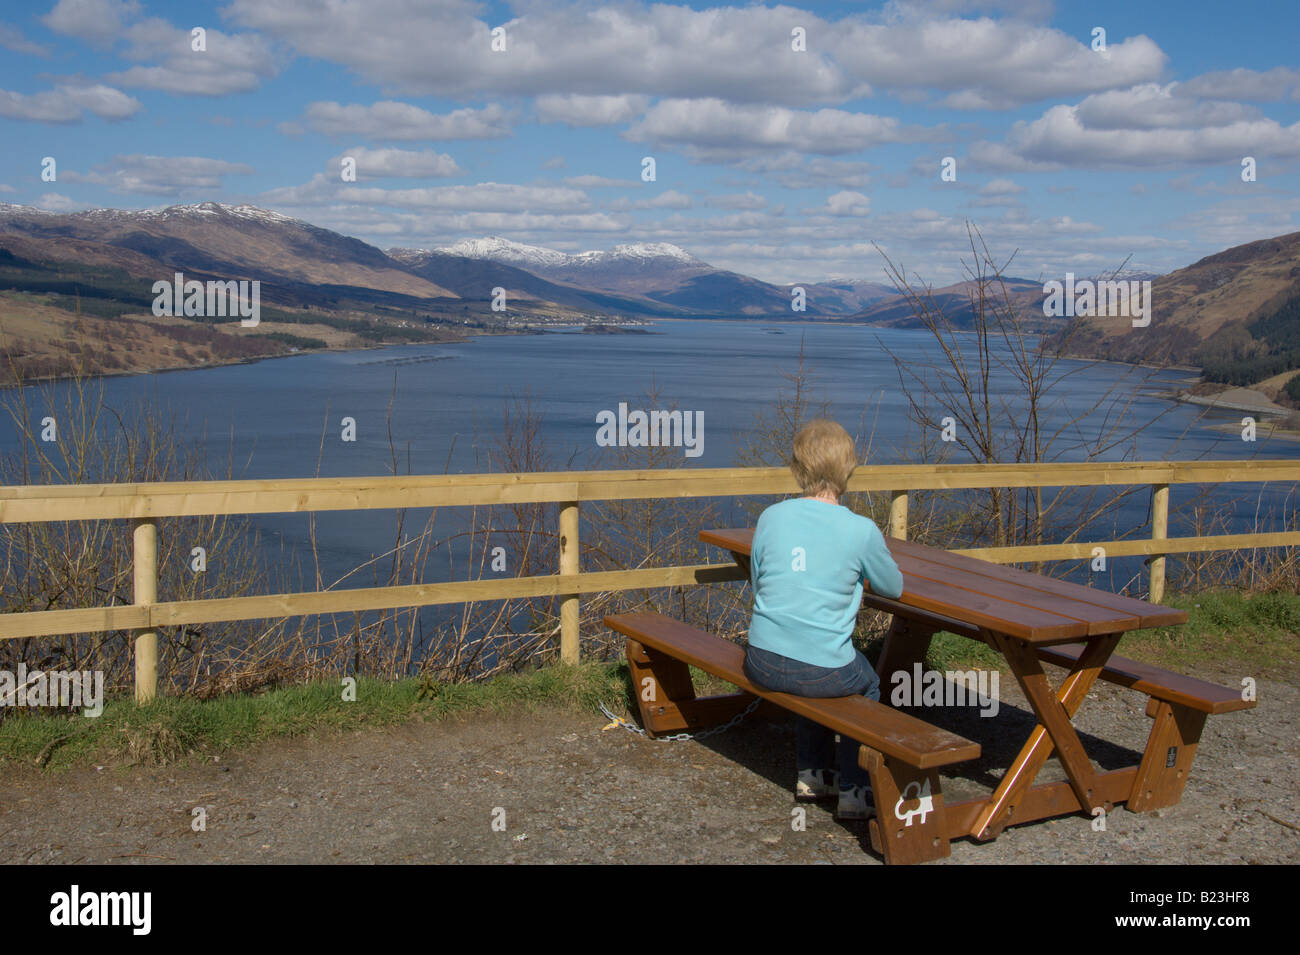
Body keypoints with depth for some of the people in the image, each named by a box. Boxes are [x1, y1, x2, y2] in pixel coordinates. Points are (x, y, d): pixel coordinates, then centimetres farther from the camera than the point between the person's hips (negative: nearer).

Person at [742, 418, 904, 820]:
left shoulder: (770, 517, -1)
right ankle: (854, 791, 28)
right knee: (867, 686, 29)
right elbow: (893, 587, 7)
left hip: (762, 663, 4)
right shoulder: (862, 530, -10)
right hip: (822, 671, -4)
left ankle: (812, 774, 41)